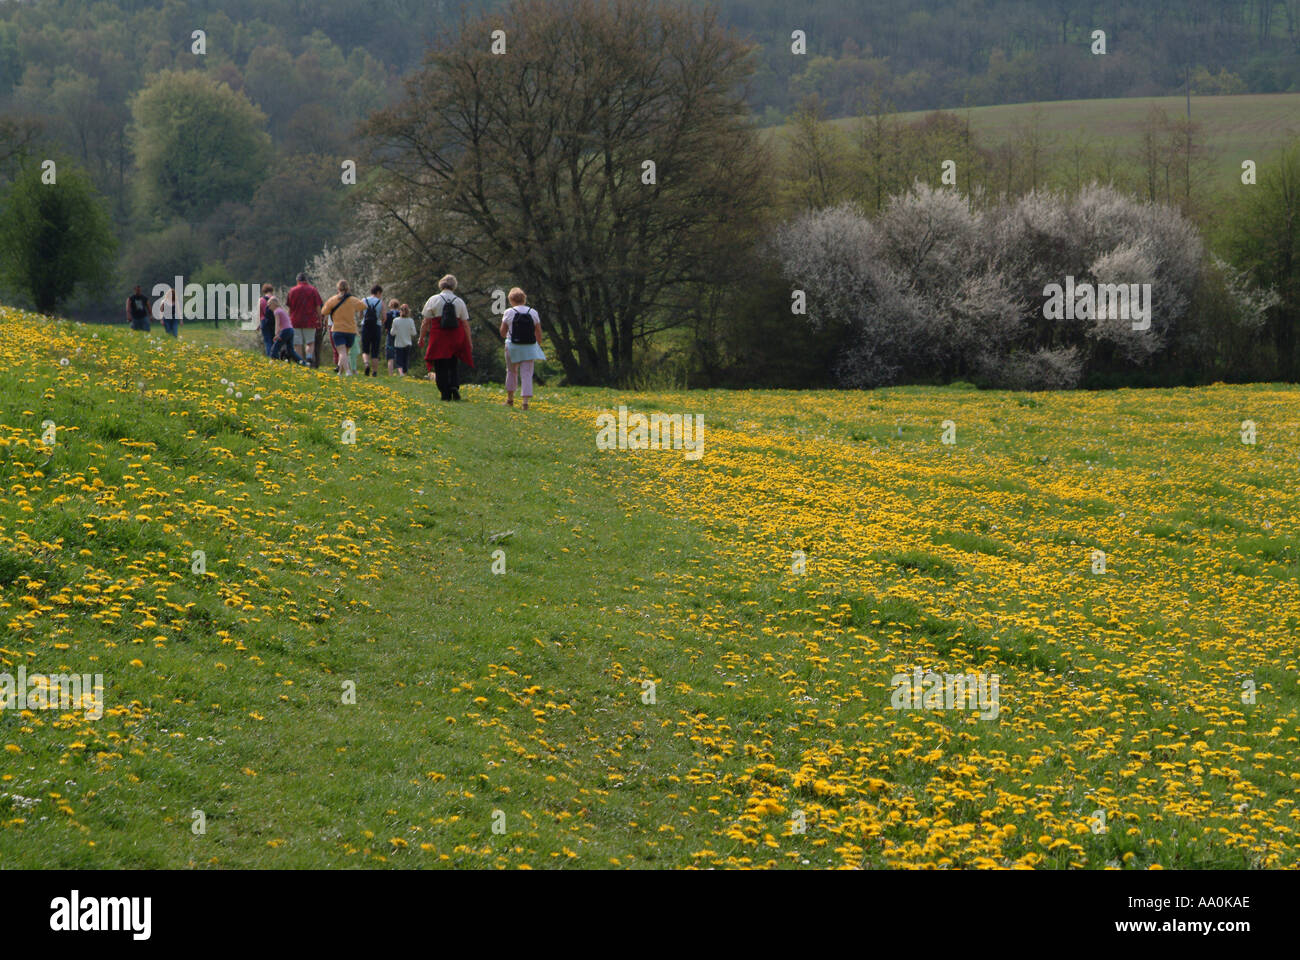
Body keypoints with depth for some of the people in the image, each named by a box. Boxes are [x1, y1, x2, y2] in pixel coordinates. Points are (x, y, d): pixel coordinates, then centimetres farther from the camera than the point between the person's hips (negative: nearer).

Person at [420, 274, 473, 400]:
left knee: (441, 367, 3)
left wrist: (421, 338, 9)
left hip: (439, 338, -2)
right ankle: (454, 386, -8)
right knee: (452, 365, 15)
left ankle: (445, 394, -3)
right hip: (456, 338, 2)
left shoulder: (433, 300, -1)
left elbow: (426, 323, -1)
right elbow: (466, 324, 6)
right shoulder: (460, 302, 4)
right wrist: (469, 343, 11)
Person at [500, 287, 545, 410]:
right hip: (529, 348, 1)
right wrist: (538, 346, 16)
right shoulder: (533, 313, 1)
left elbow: (503, 333, 1)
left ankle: (510, 398, 27)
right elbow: (539, 333, 4)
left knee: (511, 371, 18)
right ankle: (525, 400, -10)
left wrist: (503, 320, 16)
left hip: (513, 347, -1)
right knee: (527, 374, 1)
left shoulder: (508, 313, -5)